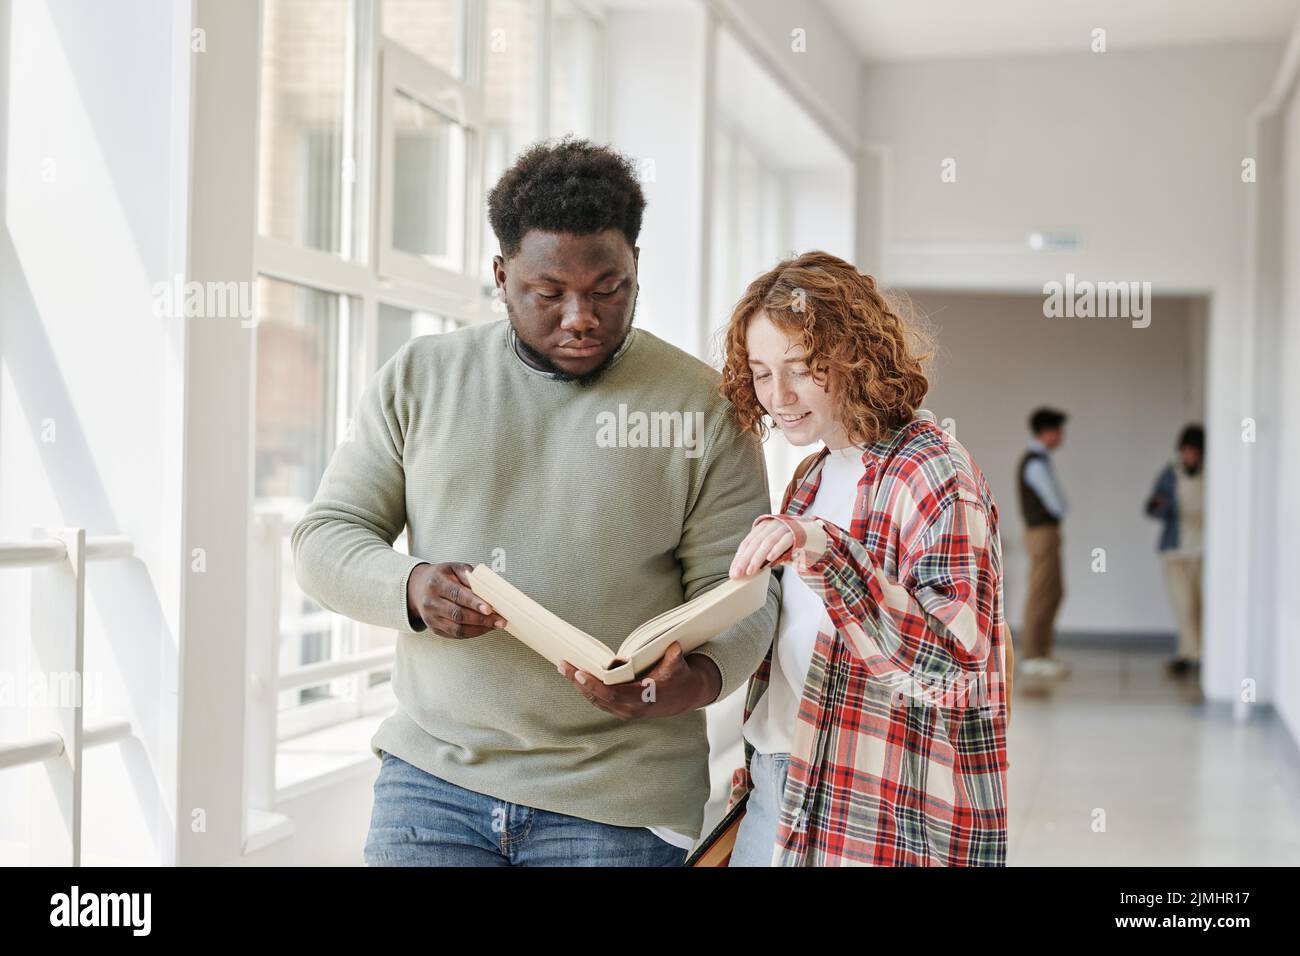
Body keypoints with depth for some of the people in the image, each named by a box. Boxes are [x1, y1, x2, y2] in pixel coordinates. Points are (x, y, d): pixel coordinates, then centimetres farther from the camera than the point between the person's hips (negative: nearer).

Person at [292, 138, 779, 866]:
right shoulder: (420, 377, 4)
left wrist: (695, 680, -24)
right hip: (431, 776, 2)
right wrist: (409, 587, -17)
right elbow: (327, 537, 5)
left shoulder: (702, 405, -2)